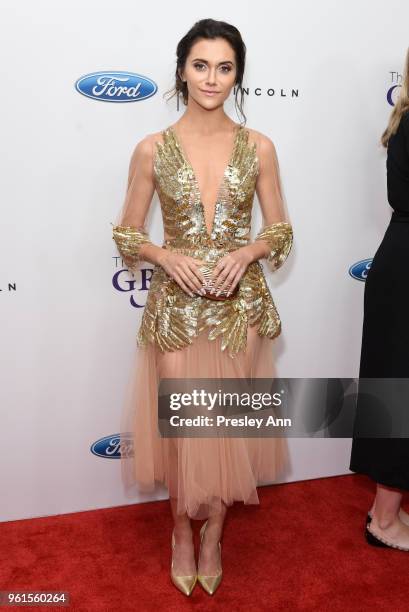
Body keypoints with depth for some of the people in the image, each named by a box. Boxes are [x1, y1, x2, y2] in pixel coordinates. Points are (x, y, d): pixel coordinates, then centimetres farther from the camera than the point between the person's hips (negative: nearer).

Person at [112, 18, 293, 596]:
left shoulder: (258, 147, -1)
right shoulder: (152, 149, -3)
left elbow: (280, 230, 5)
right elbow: (128, 234, 2)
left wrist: (245, 252, -14)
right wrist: (169, 257, -16)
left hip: (240, 304, 1)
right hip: (176, 307, -1)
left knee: (228, 424, 11)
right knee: (180, 425, 10)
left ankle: (213, 533, 36)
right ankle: (182, 531, 36)